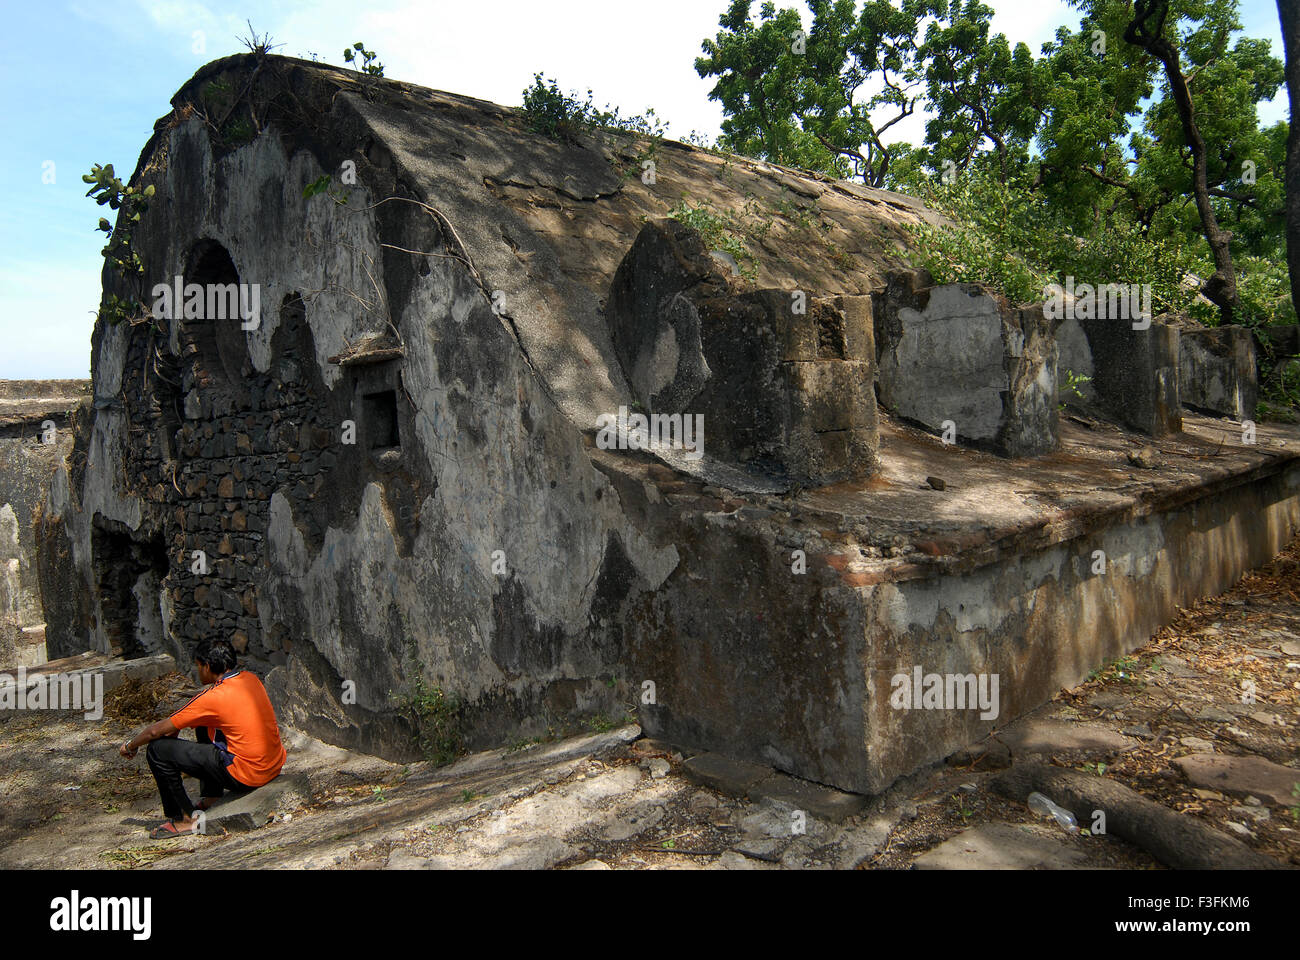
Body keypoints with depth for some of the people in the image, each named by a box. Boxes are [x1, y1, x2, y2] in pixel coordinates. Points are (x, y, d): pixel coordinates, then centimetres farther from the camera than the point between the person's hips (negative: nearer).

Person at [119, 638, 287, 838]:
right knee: (204, 726, 28)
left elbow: (157, 731, -4)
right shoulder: (250, 679, 5)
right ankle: (211, 798, 32)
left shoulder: (214, 697, -16)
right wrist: (175, 727, 24)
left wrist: (130, 745, 15)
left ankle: (183, 819, 11)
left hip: (246, 775, -8)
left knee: (158, 750, -1)